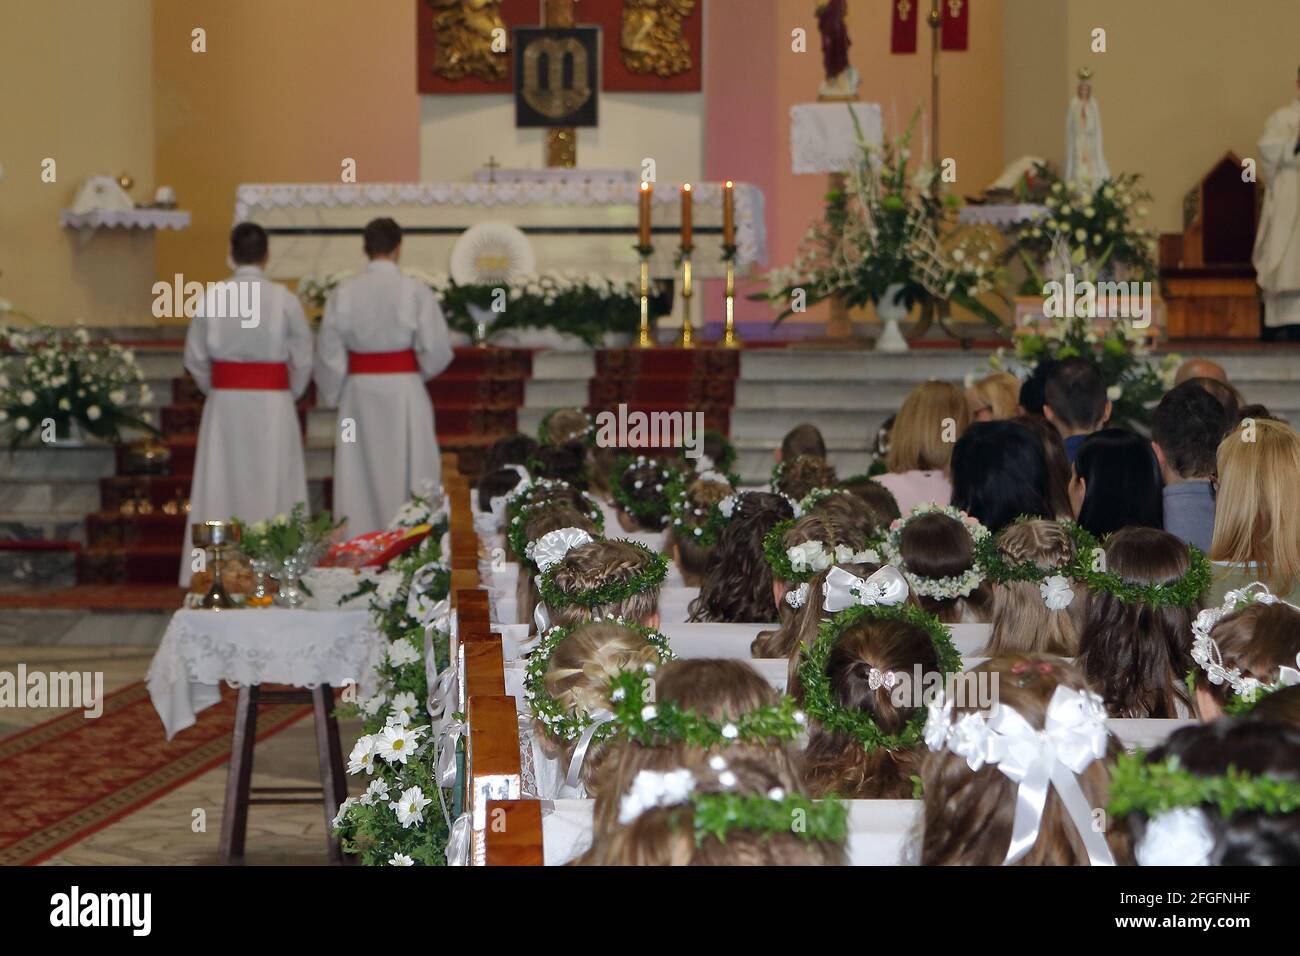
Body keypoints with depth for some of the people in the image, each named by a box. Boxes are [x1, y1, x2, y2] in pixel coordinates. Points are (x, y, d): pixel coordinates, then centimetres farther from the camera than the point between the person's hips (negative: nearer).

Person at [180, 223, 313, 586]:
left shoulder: (211, 298, -4)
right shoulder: (283, 299, -8)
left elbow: (195, 357, 1)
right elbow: (303, 358, -2)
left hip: (224, 404, 1)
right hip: (273, 404, -1)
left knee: (221, 486, 8)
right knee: (271, 485, 7)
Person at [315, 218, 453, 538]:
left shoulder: (344, 294, -3)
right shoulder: (416, 291, -9)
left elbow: (329, 354, 1)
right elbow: (438, 350, -9)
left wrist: (332, 396, 15)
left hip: (359, 393, 2)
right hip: (404, 391, -2)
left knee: (360, 476, 9)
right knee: (410, 472, 7)